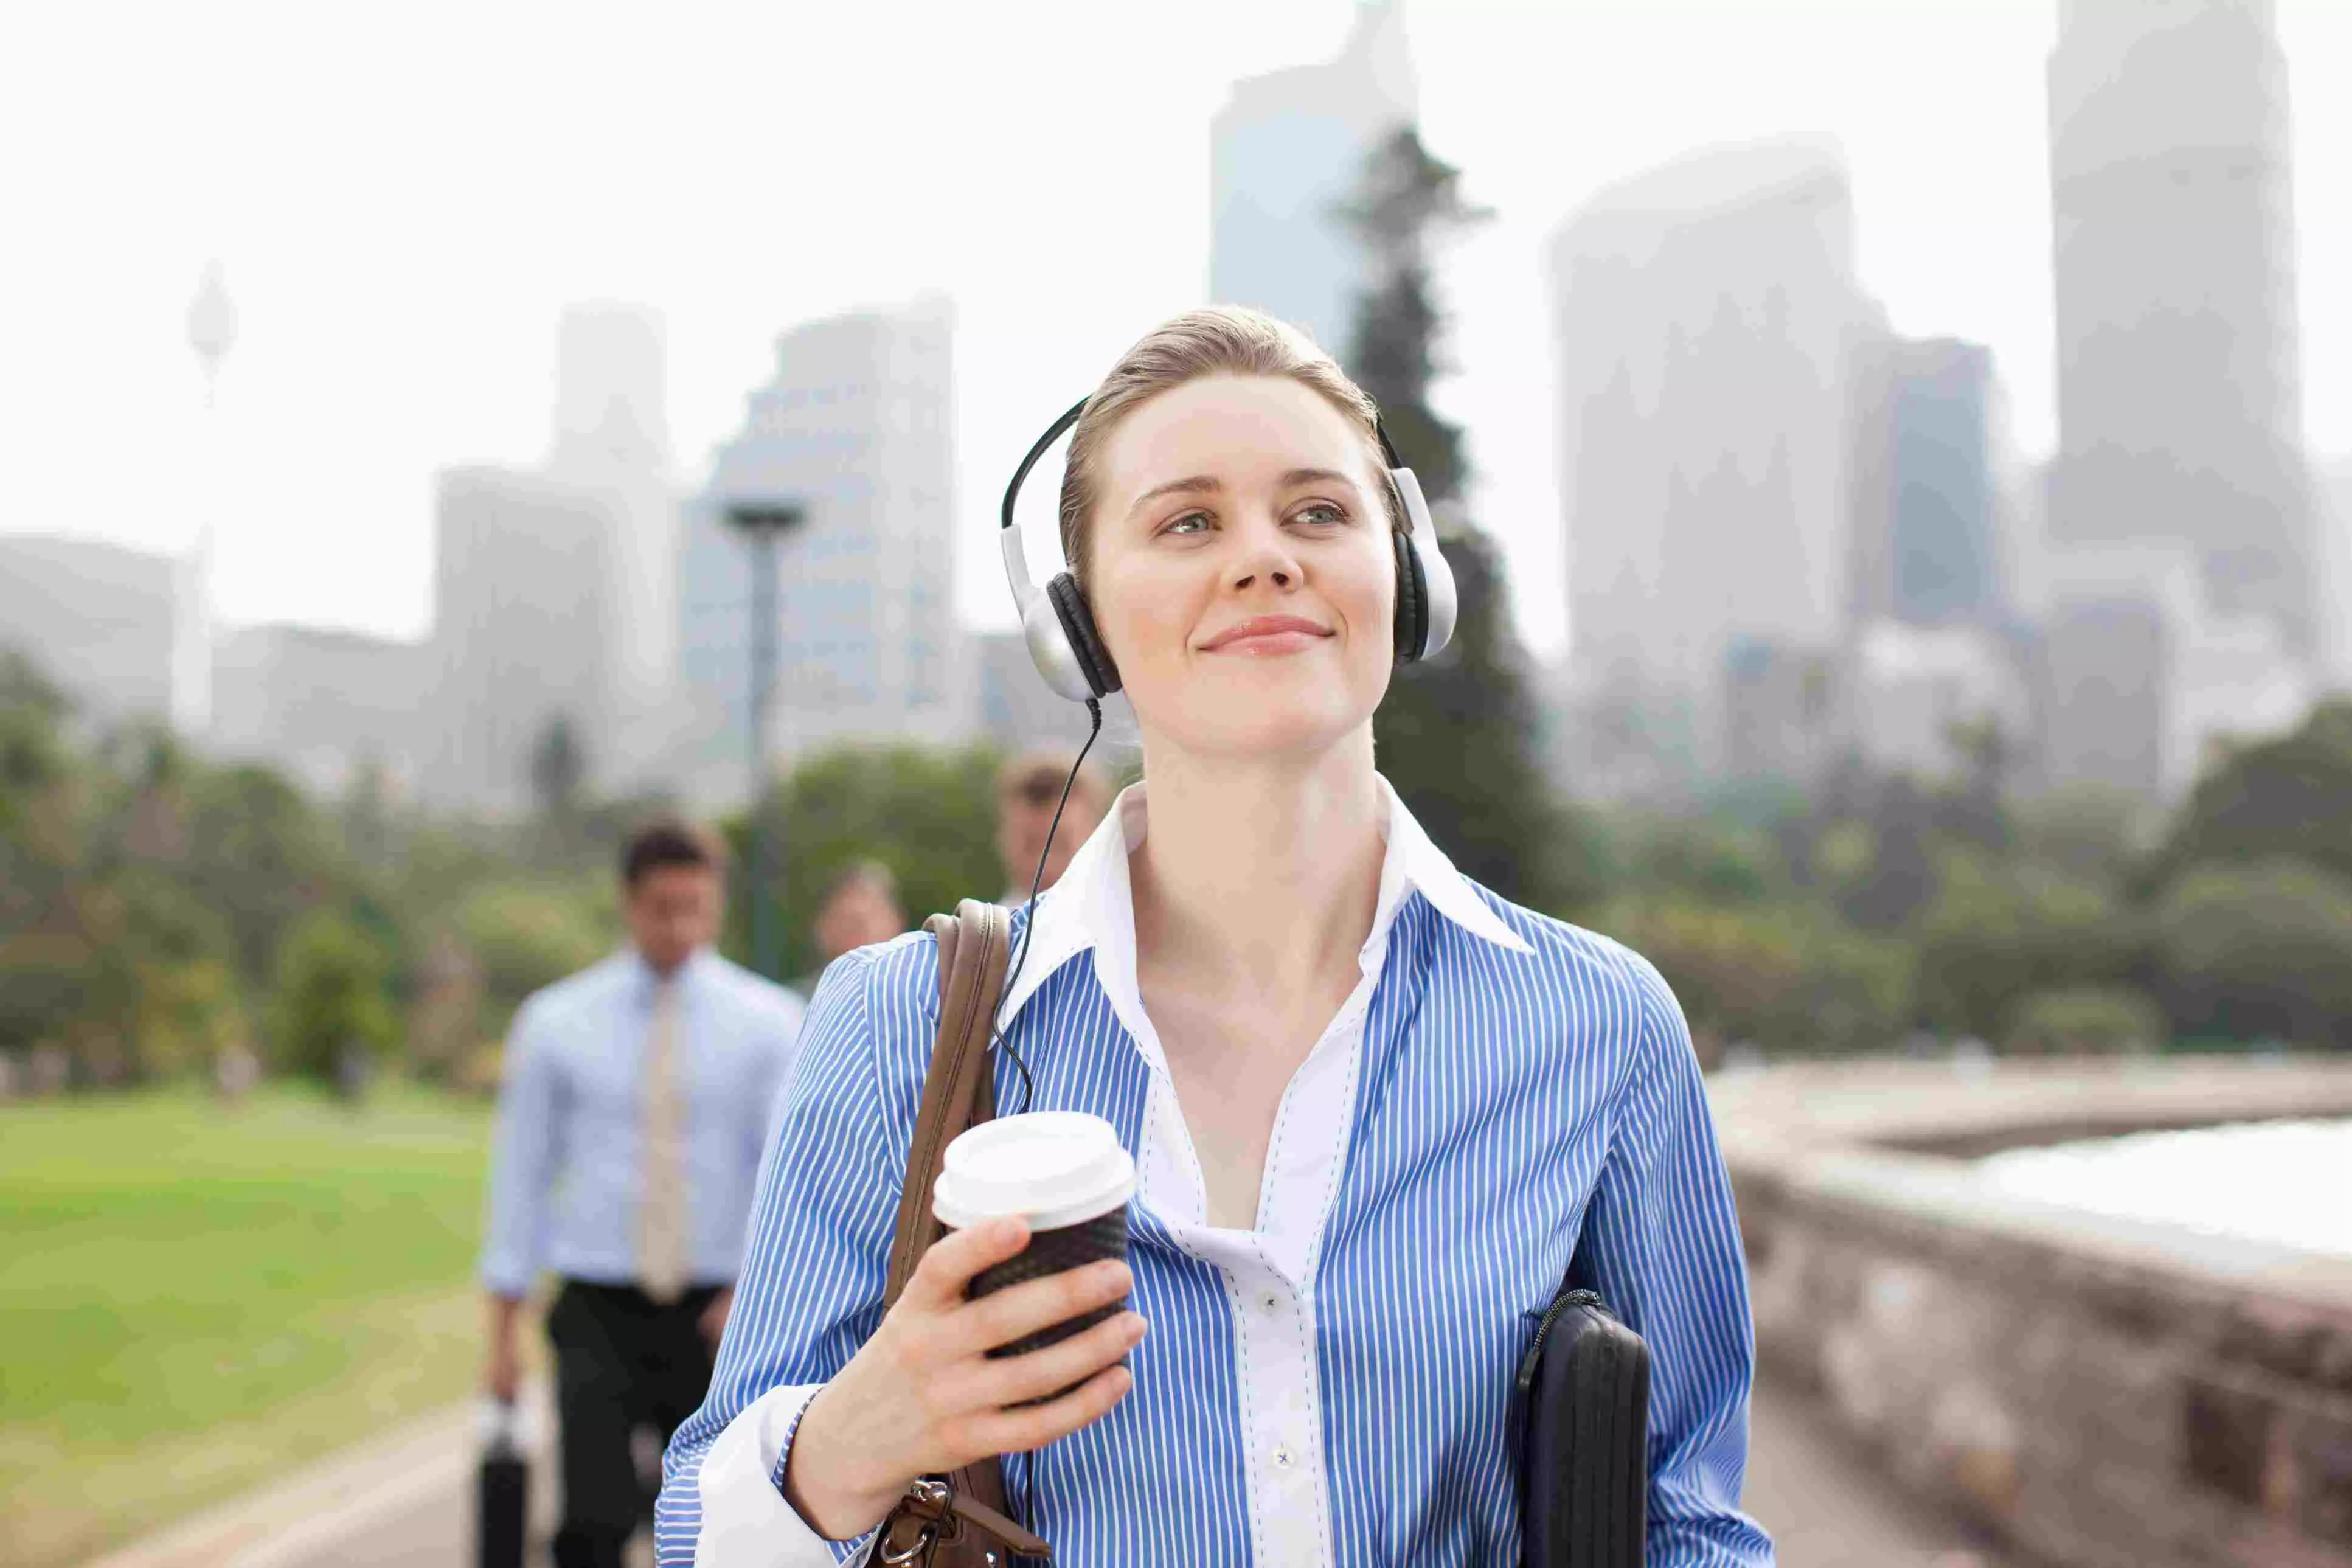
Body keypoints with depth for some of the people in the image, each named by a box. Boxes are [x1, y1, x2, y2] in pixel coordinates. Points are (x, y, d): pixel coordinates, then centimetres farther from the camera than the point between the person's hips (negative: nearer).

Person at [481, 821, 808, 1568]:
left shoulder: (770, 1023, 0)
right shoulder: (556, 1022, 2)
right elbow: (521, 1175, 5)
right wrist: (502, 1336, 3)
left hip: (720, 1315, 1)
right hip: (598, 1315, 0)